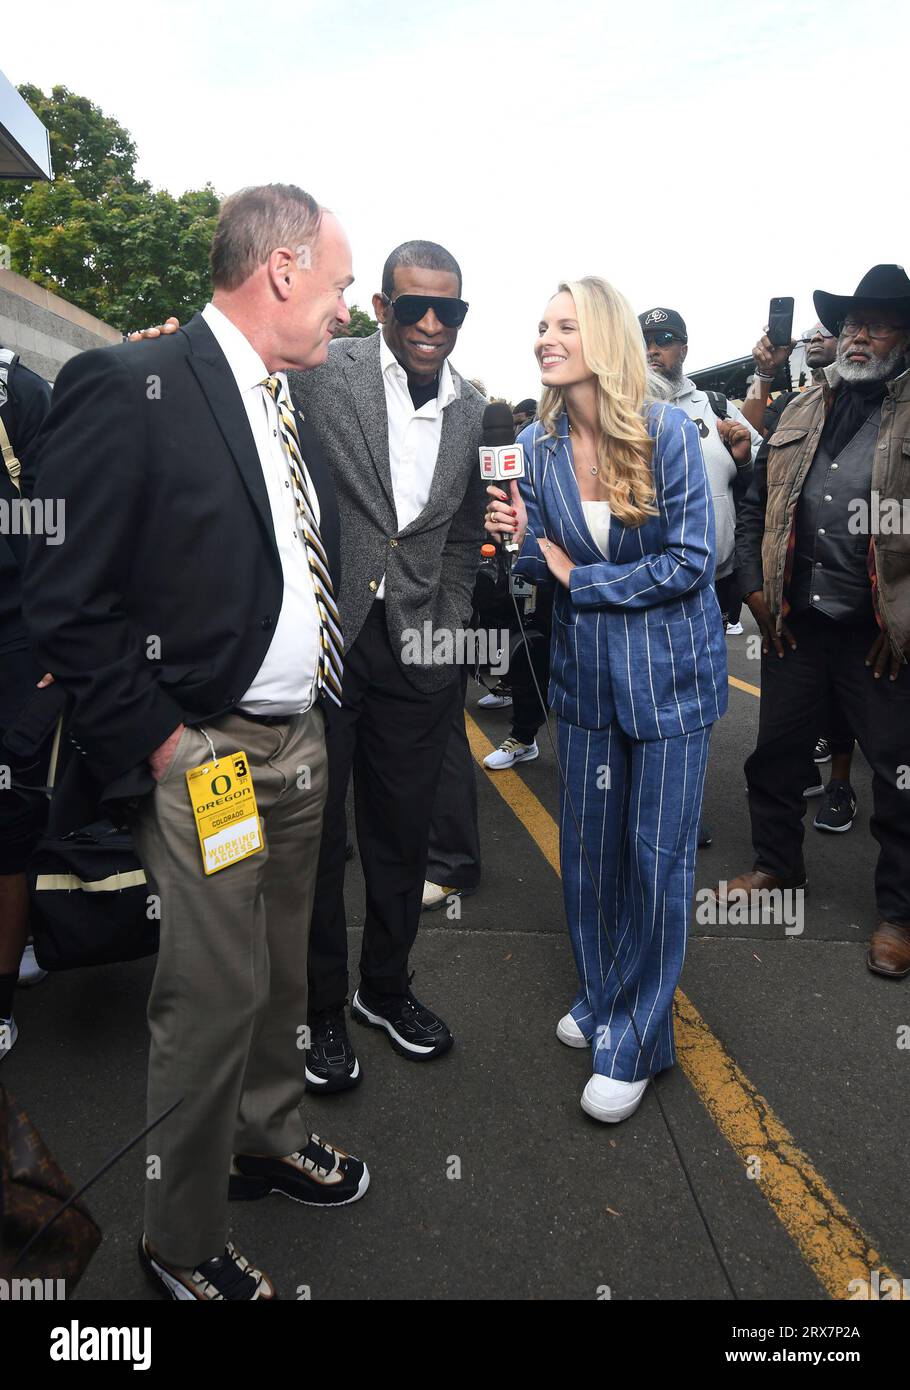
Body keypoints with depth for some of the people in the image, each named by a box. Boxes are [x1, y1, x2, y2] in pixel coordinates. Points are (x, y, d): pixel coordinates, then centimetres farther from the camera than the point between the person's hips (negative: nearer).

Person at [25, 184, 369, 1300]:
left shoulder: (290, 408, 11)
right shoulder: (127, 387, -14)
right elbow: (65, 602, -17)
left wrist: (316, 709, 12)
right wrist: (155, 743, -15)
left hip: (300, 746, 8)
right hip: (203, 757, -7)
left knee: (280, 971, 21)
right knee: (215, 996, 4)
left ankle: (268, 1140, 45)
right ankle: (181, 1243, 28)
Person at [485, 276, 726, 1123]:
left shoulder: (668, 432, -12)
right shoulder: (538, 444, 0)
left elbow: (690, 561, -13)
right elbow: (541, 565, 5)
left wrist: (578, 577, -10)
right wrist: (518, 538, -17)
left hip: (669, 672, -4)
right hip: (585, 671, 4)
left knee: (658, 856, 2)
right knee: (587, 845, 12)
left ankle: (634, 1041, 18)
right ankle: (601, 996, 35)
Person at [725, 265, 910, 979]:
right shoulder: (799, 412, 11)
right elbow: (755, 506, 14)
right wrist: (756, 590, 4)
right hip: (795, 624, 5)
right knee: (775, 754, 14)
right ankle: (779, 865, 35)